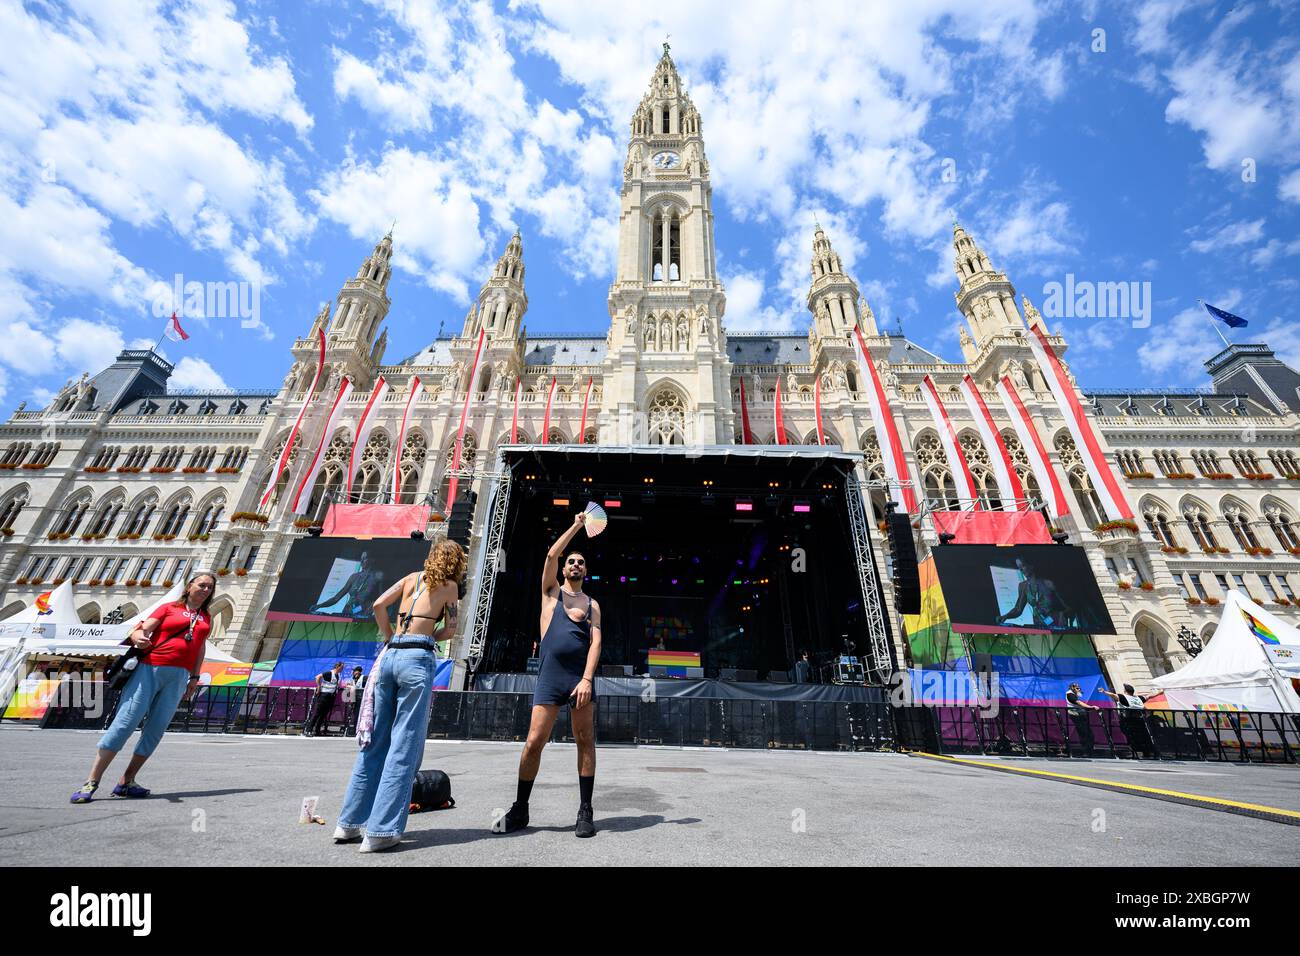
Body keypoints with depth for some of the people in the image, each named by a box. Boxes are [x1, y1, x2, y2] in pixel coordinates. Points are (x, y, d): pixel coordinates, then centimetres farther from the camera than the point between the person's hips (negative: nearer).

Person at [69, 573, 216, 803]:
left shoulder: (206, 618, 18)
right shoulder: (169, 608, 7)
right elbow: (141, 630, -2)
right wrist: (138, 637, -25)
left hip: (179, 677, 3)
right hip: (149, 668, -3)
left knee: (156, 729, 2)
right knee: (125, 722, -7)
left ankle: (126, 782, 11)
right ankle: (91, 782, 4)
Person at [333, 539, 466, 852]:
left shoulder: (412, 577, 16)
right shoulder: (449, 585, 5)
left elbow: (379, 605, 8)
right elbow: (449, 629, 5)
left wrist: (391, 639, 16)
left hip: (389, 656, 6)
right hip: (418, 660, -5)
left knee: (375, 742, 15)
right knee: (404, 746, 0)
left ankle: (350, 822, 24)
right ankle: (381, 831, 2)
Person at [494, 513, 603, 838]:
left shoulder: (592, 604, 13)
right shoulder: (551, 591, 11)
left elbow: (595, 642, 0)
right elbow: (551, 554, -5)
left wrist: (587, 679, -13)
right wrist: (576, 525, -3)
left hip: (581, 676, 1)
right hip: (549, 676, -1)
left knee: (585, 741, 4)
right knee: (534, 742, -1)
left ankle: (586, 811, 16)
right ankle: (519, 811, 17)